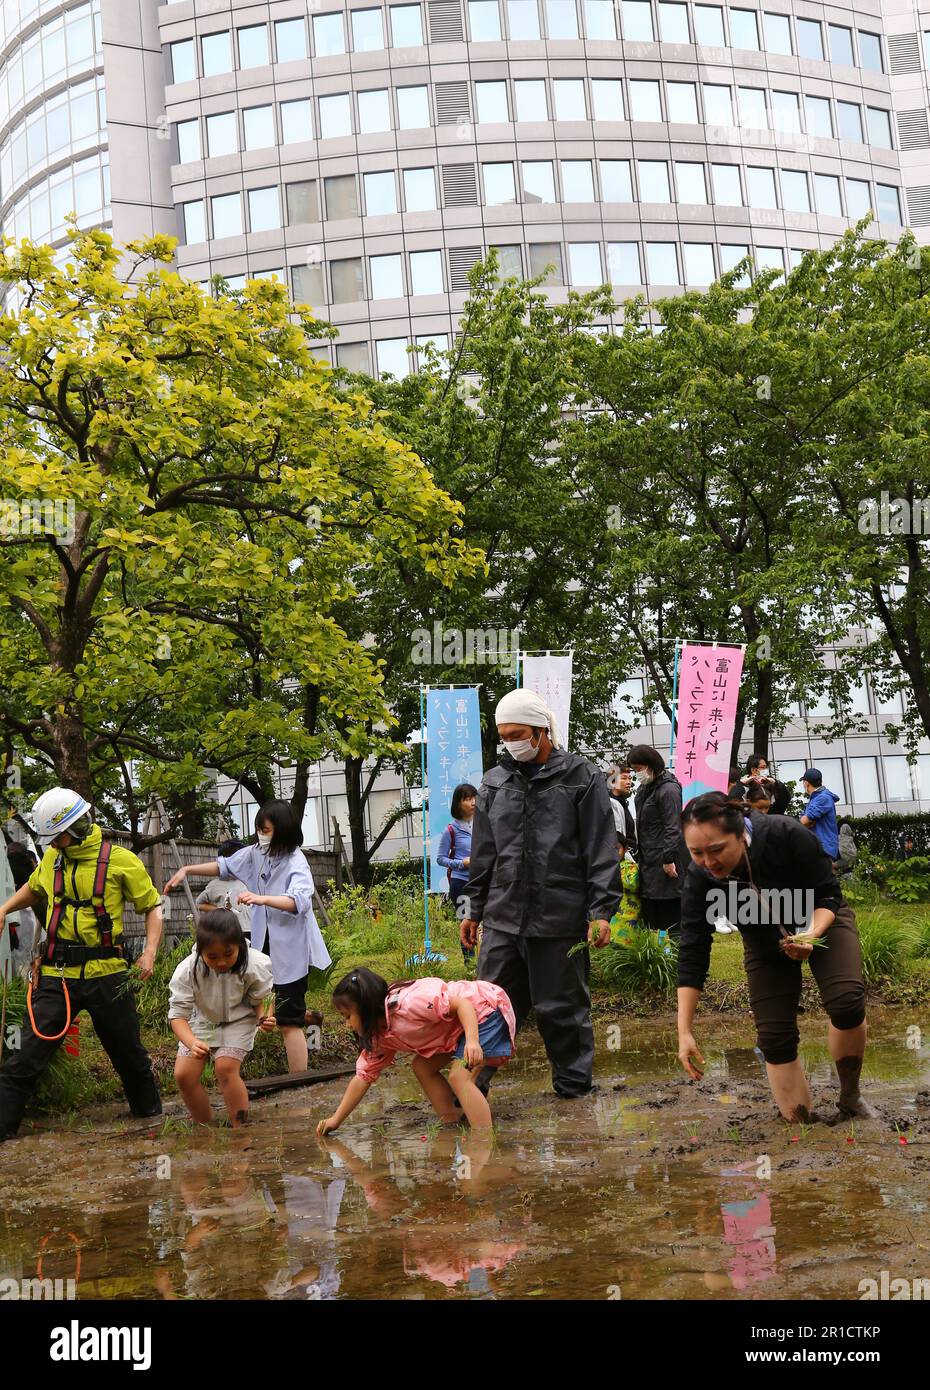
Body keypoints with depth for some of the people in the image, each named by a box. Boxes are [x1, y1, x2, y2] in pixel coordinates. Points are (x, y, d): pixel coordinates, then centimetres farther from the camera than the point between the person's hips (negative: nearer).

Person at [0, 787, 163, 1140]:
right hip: (57, 975, 2)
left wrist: (149, 952, -11)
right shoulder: (51, 860, 7)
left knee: (129, 1052, 15)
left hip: (106, 974, -2)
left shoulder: (120, 860, -5)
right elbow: (33, 890, 29)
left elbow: (152, 907, 3)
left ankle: (149, 1109, 36)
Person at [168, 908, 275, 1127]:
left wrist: (263, 1018, -33)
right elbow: (178, 1015, -26)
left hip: (238, 1021, -2)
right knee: (183, 1074, -9)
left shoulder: (254, 966, -27)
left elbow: (258, 1002, -9)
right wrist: (192, 1043, -45)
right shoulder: (188, 970, -28)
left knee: (225, 1067, -23)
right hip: (202, 1021, 2)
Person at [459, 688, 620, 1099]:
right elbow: (483, 855, 18)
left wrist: (601, 911, -10)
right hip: (503, 918, 4)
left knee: (563, 1007, 6)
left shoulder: (582, 779, -1)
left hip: (560, 920, -4)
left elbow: (602, 852, -4)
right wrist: (475, 910, 17)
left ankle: (573, 1083, 21)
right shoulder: (494, 783, 12)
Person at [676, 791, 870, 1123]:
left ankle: (850, 1098, -2)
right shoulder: (699, 878, -28)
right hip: (765, 942, 2)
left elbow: (828, 895, -21)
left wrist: (810, 936, -41)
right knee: (774, 1037, -9)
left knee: (847, 1002, -25)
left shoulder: (787, 835, -36)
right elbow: (693, 955, -24)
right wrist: (684, 1032, -26)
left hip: (821, 921, -2)